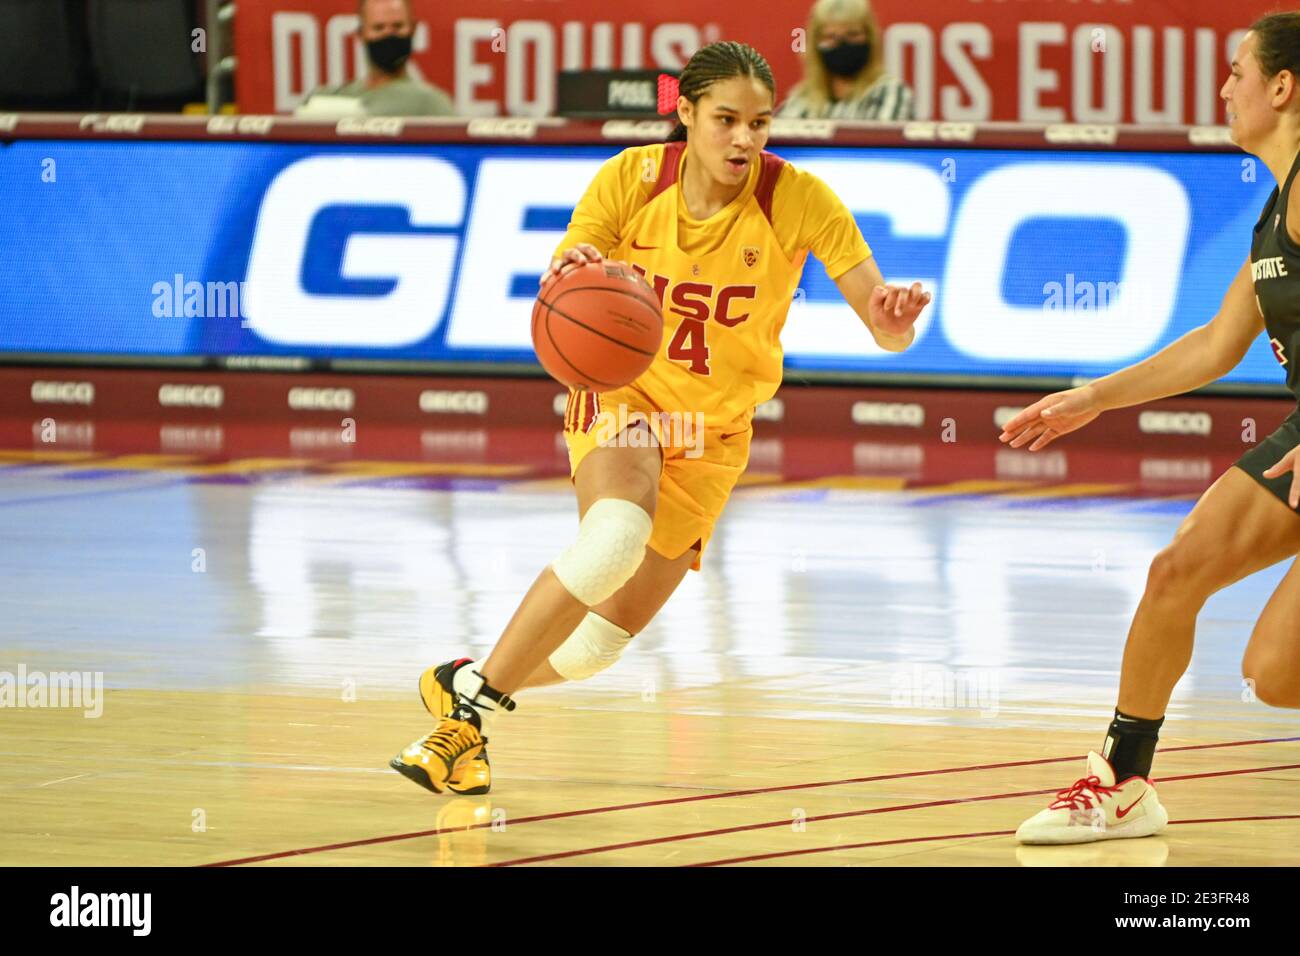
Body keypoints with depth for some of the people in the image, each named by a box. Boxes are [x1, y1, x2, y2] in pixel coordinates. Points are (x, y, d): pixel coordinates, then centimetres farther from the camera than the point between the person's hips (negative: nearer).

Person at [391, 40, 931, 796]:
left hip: (714, 429, 2)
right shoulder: (632, 178, -15)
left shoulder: (800, 200, -18)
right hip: (624, 391, -2)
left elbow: (883, 329, -21)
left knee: (602, 640, 0)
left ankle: (471, 694, 26)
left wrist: (893, 320, -46)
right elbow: (554, 304, -18)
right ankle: (472, 693, -21)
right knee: (616, 536, -33)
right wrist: (568, 277, -42)